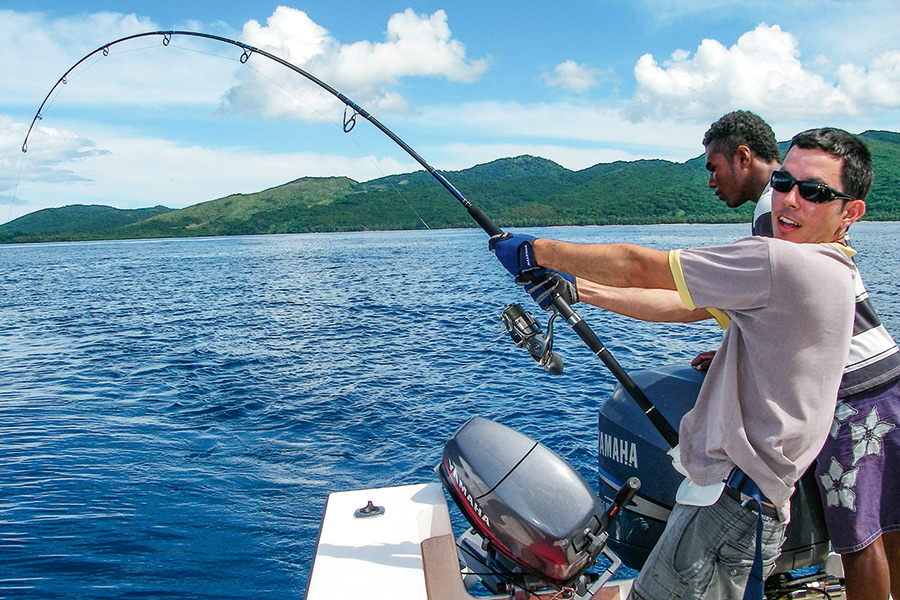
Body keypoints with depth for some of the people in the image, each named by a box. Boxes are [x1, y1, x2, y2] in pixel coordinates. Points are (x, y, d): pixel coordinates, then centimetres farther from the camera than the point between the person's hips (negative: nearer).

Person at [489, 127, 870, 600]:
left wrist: (539, 250, -5)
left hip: (731, 500, -10)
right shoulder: (823, 276, 14)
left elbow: (640, 268, -16)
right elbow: (682, 305, 12)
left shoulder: (789, 264, -19)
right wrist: (576, 289, 9)